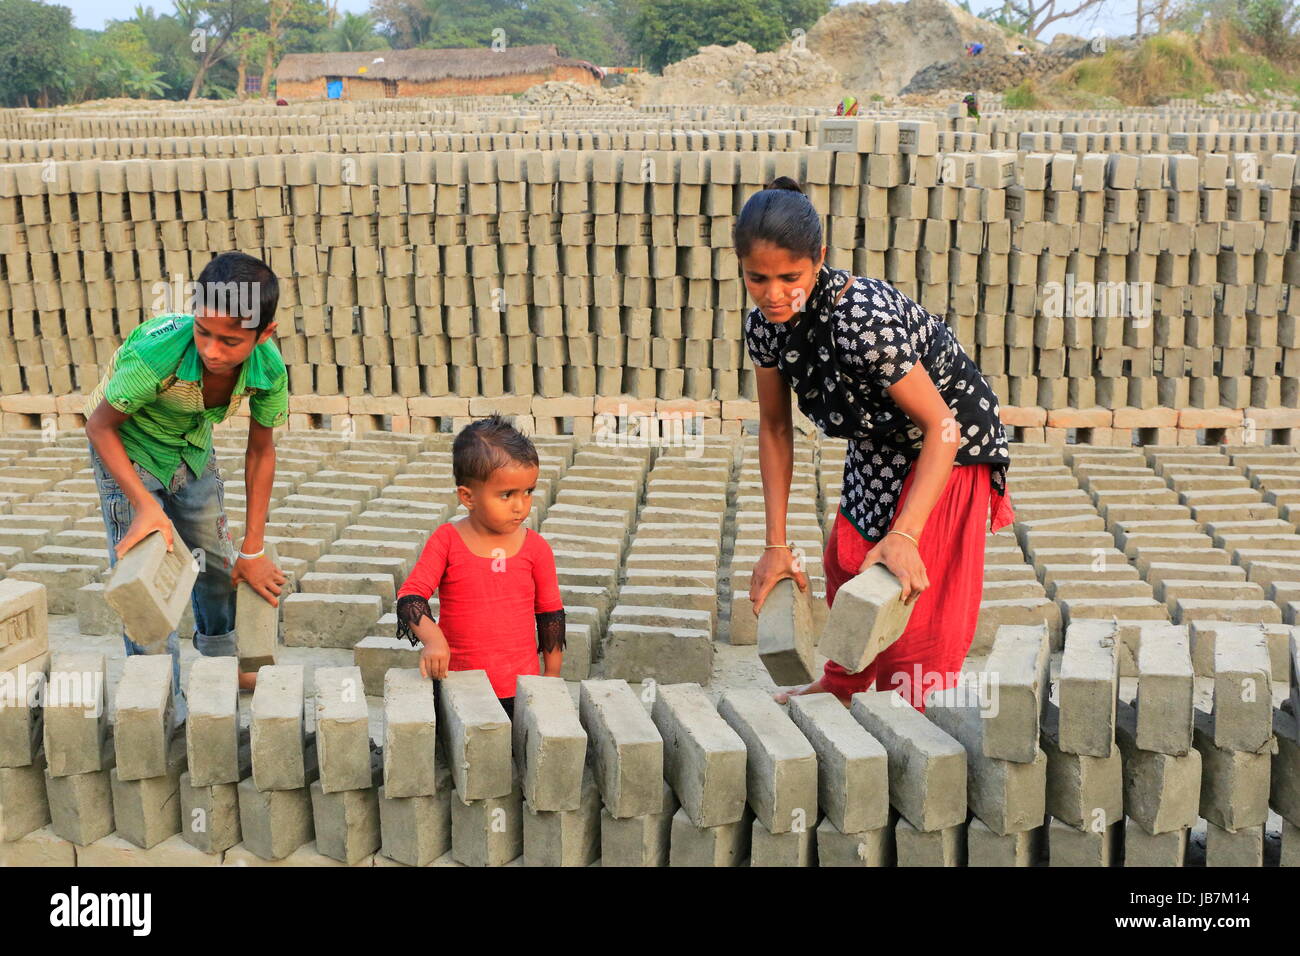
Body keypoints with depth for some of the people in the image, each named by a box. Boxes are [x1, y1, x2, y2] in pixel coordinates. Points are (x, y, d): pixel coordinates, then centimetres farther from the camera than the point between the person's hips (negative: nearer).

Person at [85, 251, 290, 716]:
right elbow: (100, 426, -24)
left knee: (218, 562, 16)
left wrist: (253, 550, -6)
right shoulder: (155, 351, -40)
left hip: (193, 452, 5)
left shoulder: (269, 370, -26)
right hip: (127, 452, -4)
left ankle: (221, 660, 43)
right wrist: (145, 505, -33)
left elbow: (260, 452, -9)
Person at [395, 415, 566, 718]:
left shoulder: (536, 548, -2)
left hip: (520, 690, 0)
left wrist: (552, 678, 10)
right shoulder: (446, 540, -5)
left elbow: (551, 613, 7)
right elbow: (411, 594, -10)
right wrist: (432, 638, -28)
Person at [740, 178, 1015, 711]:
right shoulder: (765, 326, -17)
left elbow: (942, 426, -36)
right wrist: (776, 545, -6)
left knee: (910, 588, -7)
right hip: (879, 443, 8)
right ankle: (840, 686, 47)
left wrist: (905, 536, -45)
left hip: (949, 441, -8)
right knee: (848, 562, 22)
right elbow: (774, 428, -5)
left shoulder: (863, 319, -39)